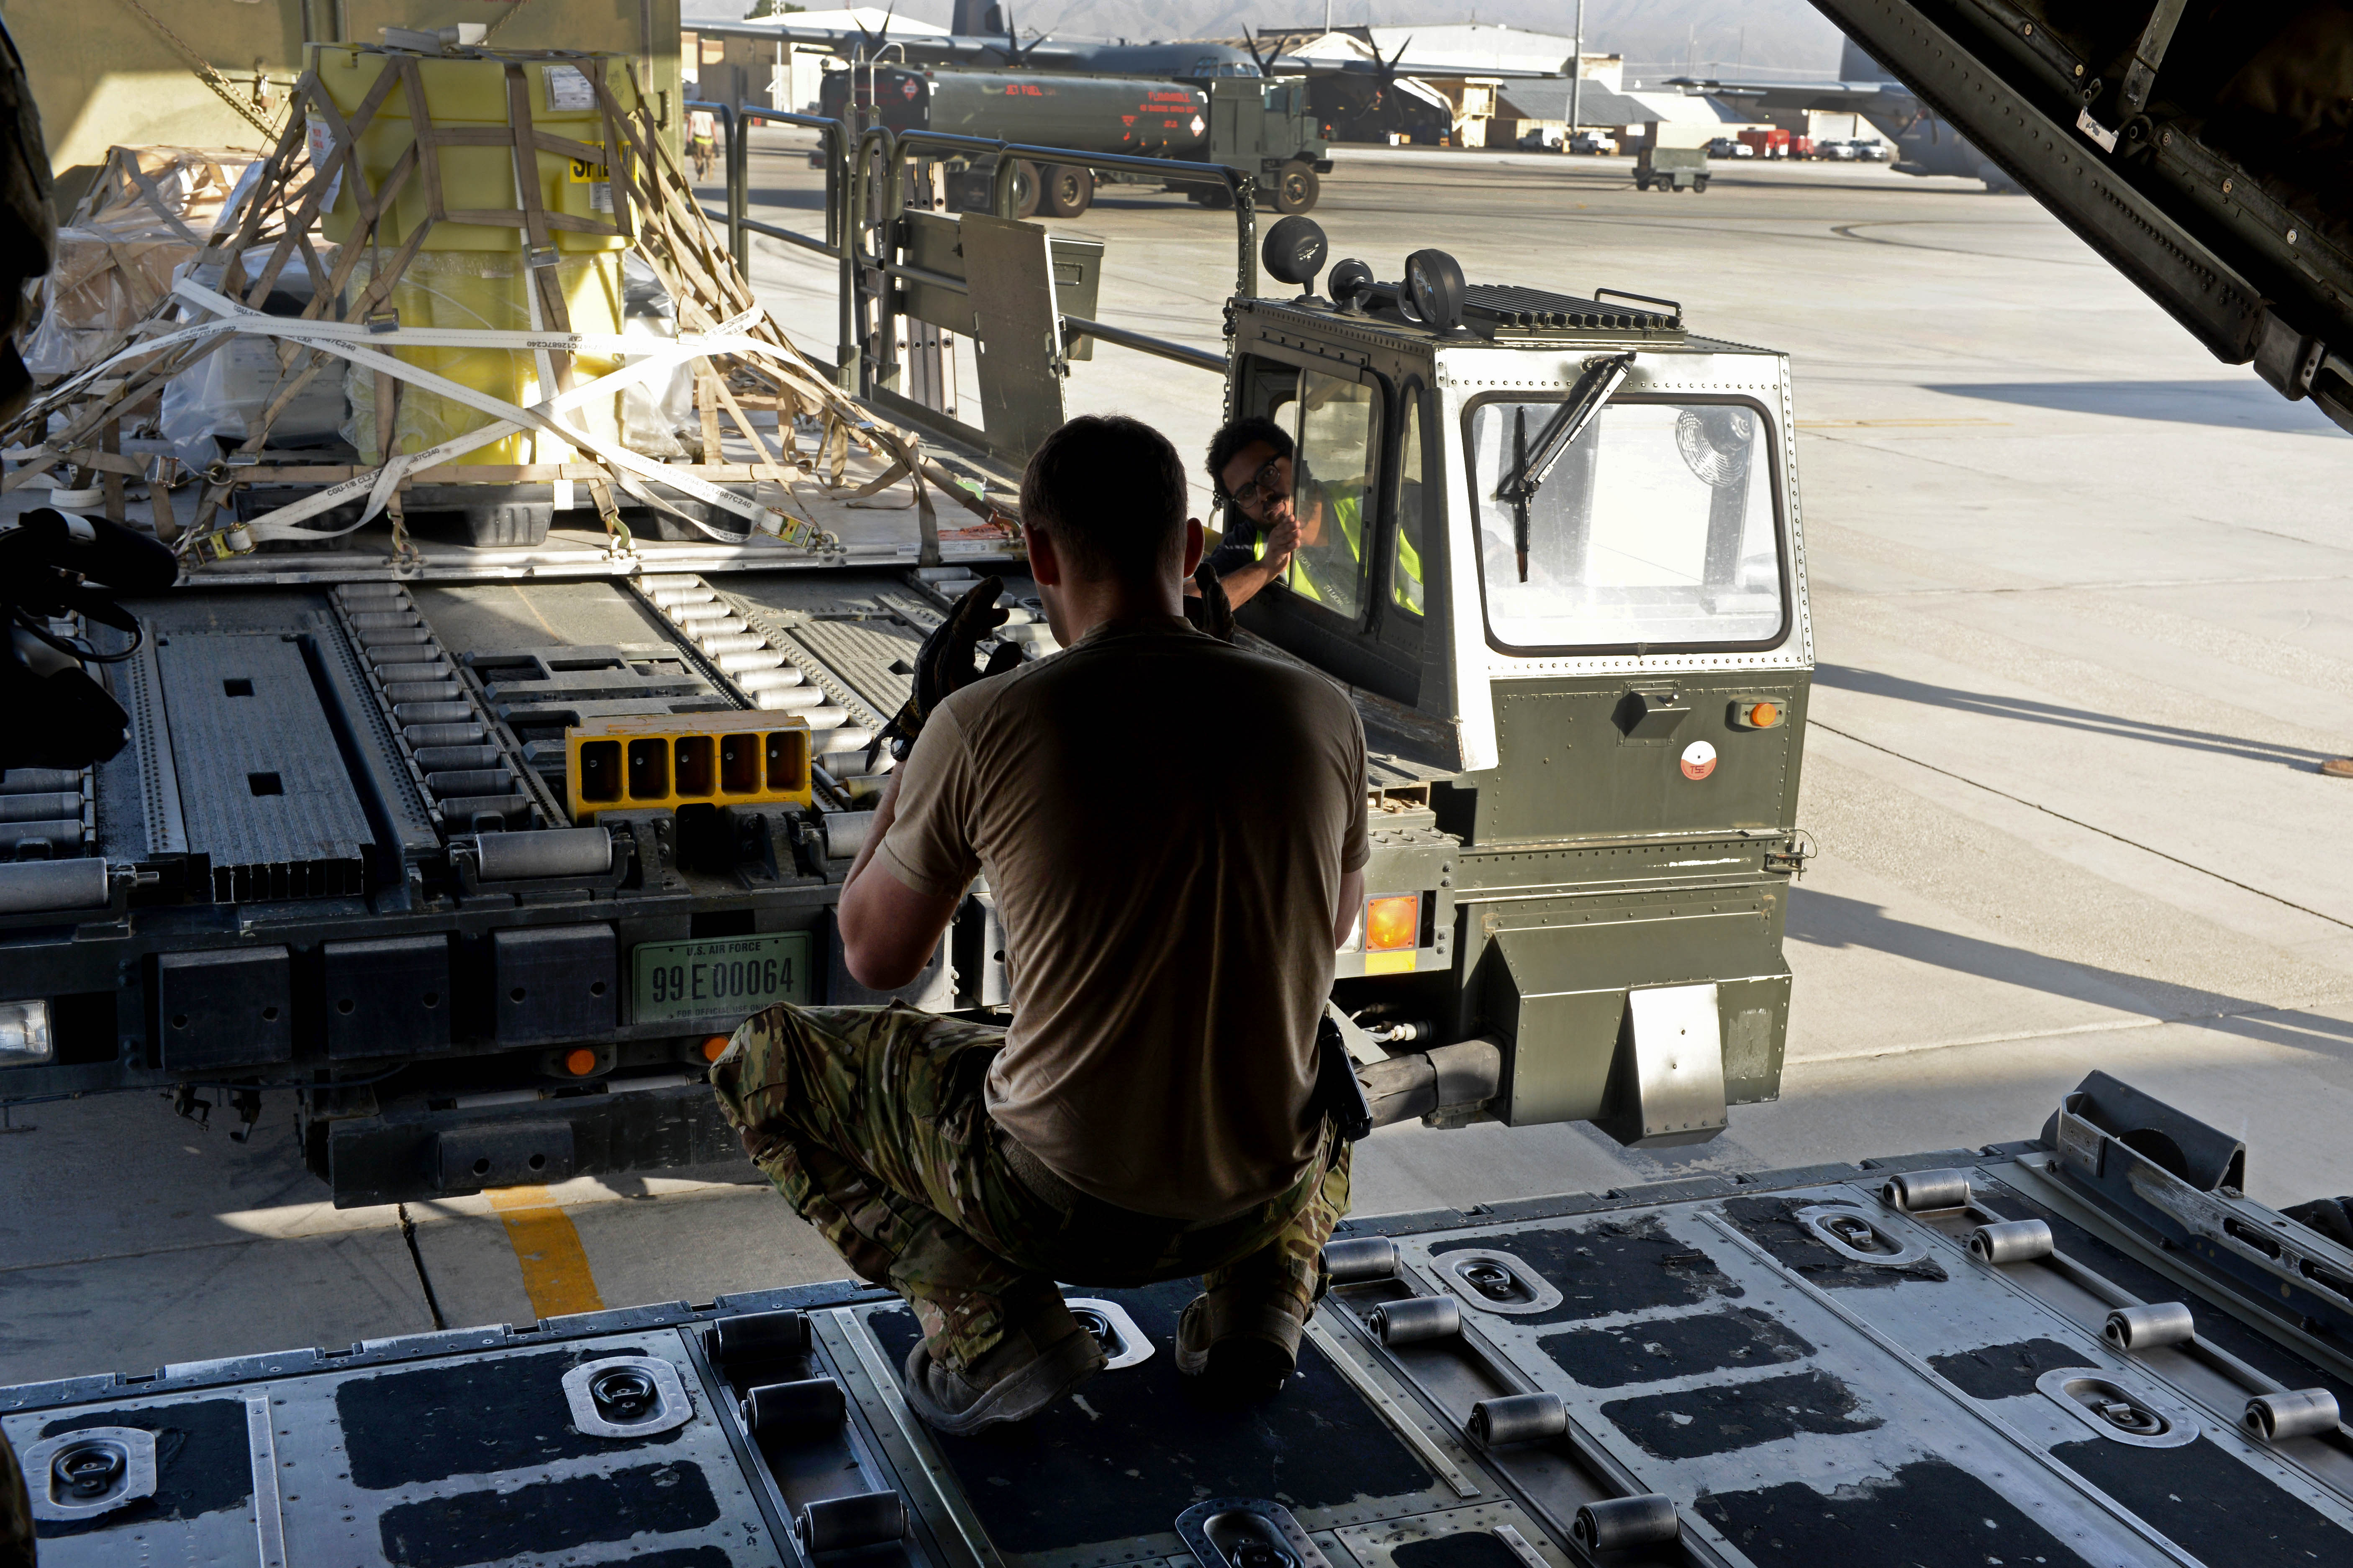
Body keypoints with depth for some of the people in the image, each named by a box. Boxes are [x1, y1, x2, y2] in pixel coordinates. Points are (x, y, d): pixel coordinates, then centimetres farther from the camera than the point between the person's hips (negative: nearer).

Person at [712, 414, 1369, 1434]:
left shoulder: (986, 726, -16)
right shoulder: (1320, 714, -7)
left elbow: (875, 956, 0)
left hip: (1052, 1206, -3)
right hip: (1257, 1198, 4)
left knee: (763, 1061, 17)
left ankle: (989, 1320, -1)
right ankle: (1262, 1291, 11)